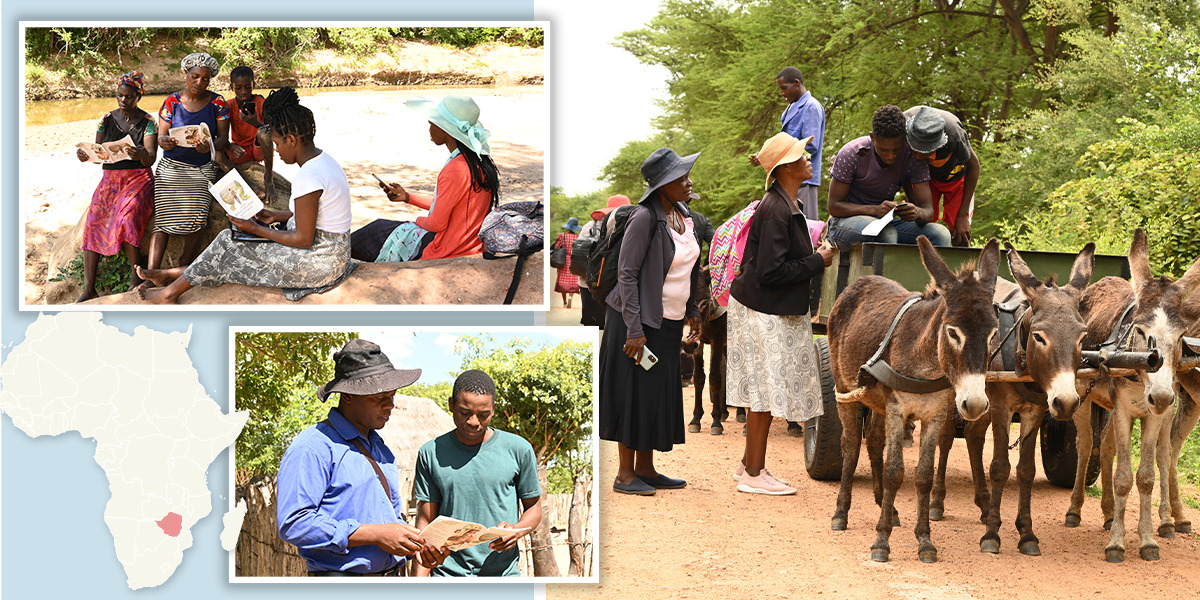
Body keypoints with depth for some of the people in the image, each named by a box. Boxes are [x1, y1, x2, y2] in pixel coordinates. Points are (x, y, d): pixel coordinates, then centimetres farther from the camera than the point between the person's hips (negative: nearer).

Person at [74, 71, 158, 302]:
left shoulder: (147, 122, -1)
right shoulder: (107, 119, 10)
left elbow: (150, 160, -11)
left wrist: (141, 154, -35)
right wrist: (85, 154, -16)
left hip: (138, 179, -4)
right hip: (110, 179, 4)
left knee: (127, 217, -33)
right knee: (93, 222, -20)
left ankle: (135, 279, -25)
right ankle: (88, 288, -24)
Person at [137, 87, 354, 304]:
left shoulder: (308, 177, -25)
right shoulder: (323, 159, 6)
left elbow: (304, 239, -22)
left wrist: (256, 229, -12)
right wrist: (277, 216, 12)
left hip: (316, 263, -9)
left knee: (230, 243, 1)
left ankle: (170, 293, 15)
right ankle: (172, 274, 24)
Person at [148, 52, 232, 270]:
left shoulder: (217, 103, 5)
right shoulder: (172, 102, 5)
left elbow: (223, 137, 0)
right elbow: (162, 136, 4)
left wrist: (211, 146, -23)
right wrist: (165, 142, -22)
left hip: (203, 168, 0)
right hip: (172, 167, 0)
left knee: (196, 218, -21)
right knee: (164, 218, -16)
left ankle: (184, 268, -5)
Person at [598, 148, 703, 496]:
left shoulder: (682, 216, 6)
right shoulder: (645, 218, -18)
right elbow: (626, 274, -19)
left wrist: (692, 311, 14)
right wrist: (635, 330, -21)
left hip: (669, 323, 8)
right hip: (640, 322, -8)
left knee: (660, 396, 11)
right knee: (635, 394, -3)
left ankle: (645, 469, 20)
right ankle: (625, 474, 3)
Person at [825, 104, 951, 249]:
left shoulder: (914, 158, -10)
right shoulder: (851, 154, -17)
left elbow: (928, 210, -10)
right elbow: (834, 206, -15)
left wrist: (917, 213, -37)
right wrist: (875, 210, -31)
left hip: (887, 223, 4)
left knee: (940, 234, -21)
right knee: (886, 234, -37)